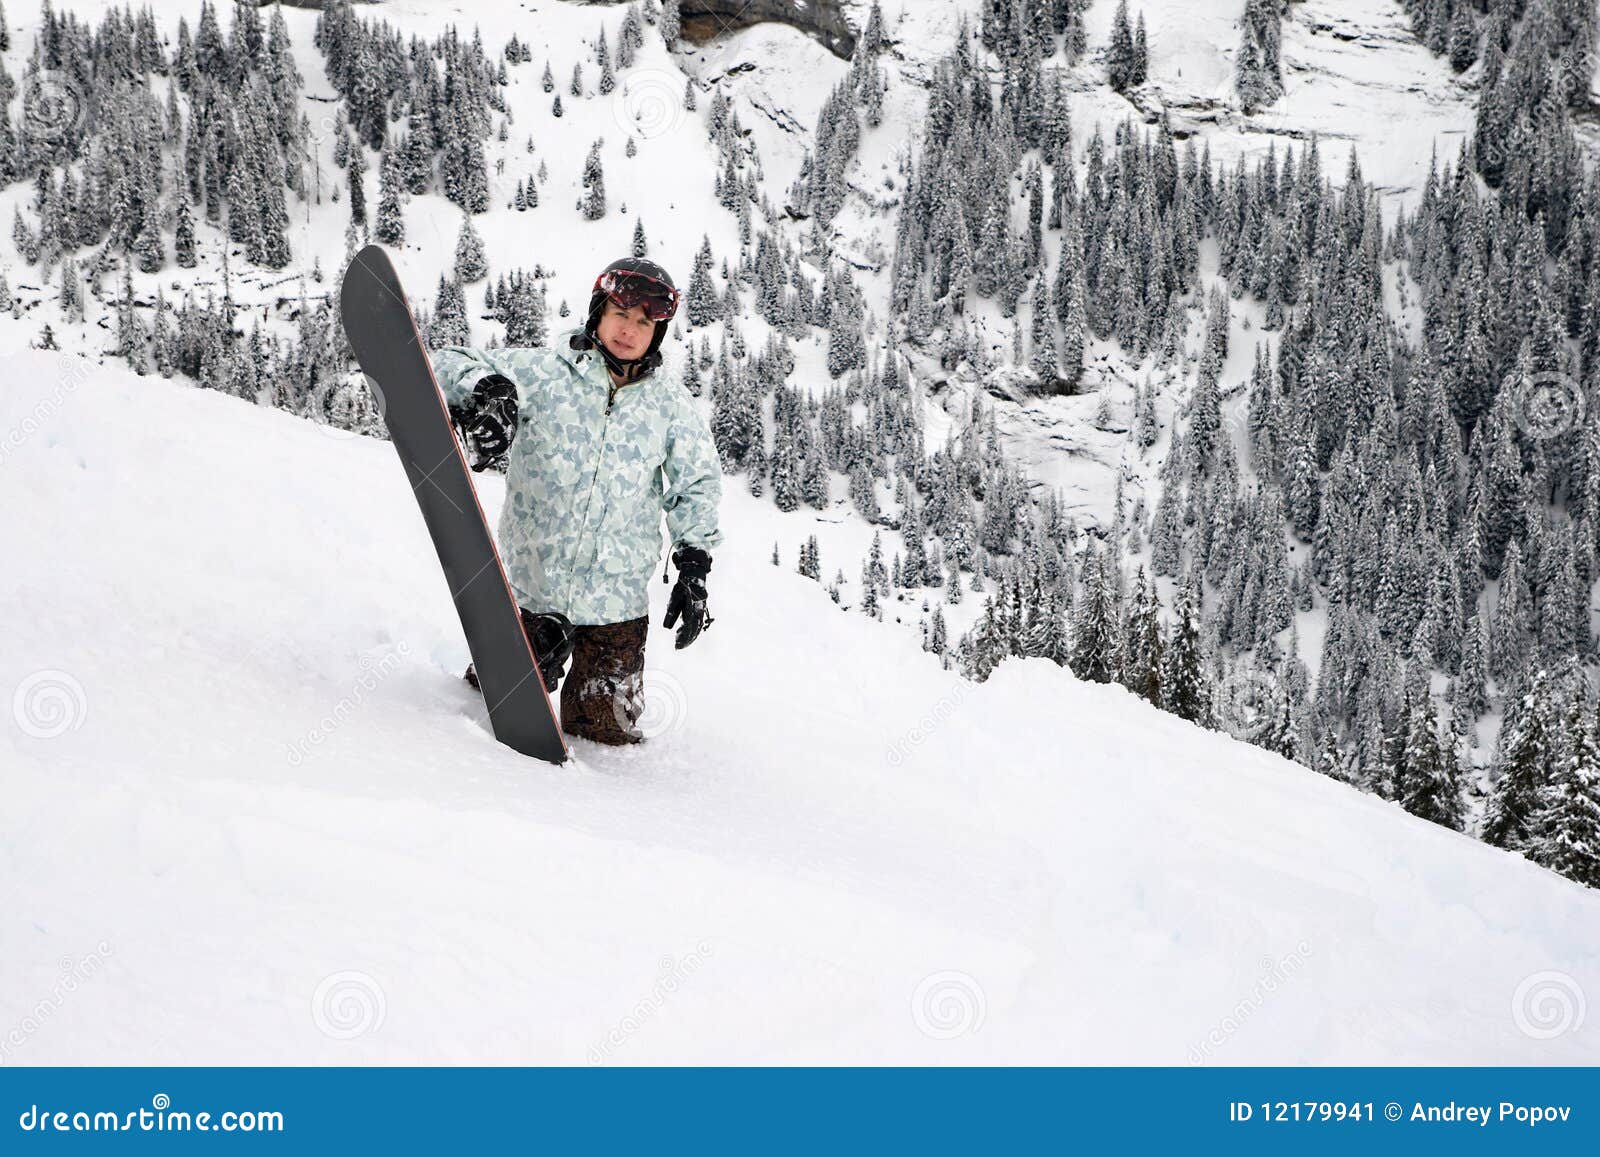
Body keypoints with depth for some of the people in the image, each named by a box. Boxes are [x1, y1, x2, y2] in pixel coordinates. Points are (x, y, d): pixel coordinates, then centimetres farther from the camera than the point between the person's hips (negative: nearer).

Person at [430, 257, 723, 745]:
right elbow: (447, 366, -11)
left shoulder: (668, 400, 1)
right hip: (532, 584, -1)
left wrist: (694, 567, -3)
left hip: (616, 597, 1)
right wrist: (487, 388, -34)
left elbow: (697, 484, 8)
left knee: (607, 729, 6)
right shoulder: (542, 372, -6)